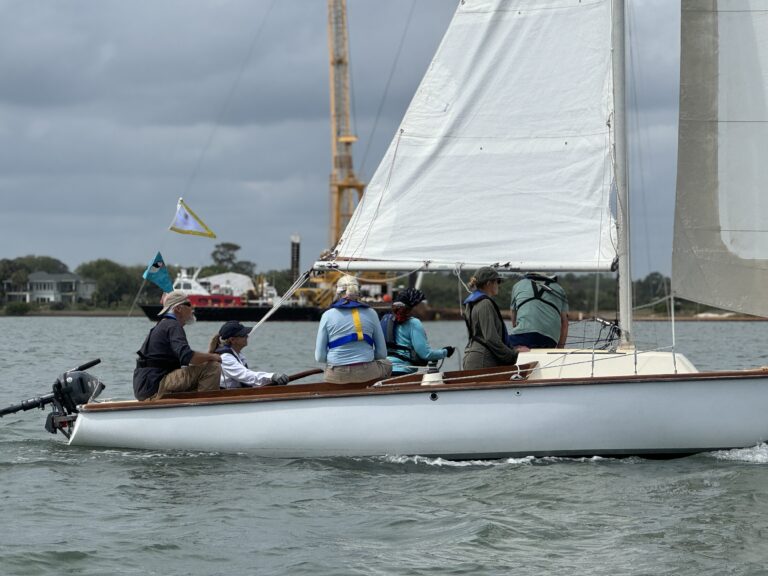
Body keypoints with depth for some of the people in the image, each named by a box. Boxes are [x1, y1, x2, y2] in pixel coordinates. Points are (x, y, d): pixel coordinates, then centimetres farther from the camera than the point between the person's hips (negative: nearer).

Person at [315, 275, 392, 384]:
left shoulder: (327, 315, -2)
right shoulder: (370, 314, 0)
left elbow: (320, 357, -2)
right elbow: (382, 353, 3)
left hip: (336, 377, 1)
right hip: (366, 374, -1)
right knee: (386, 364, 34)